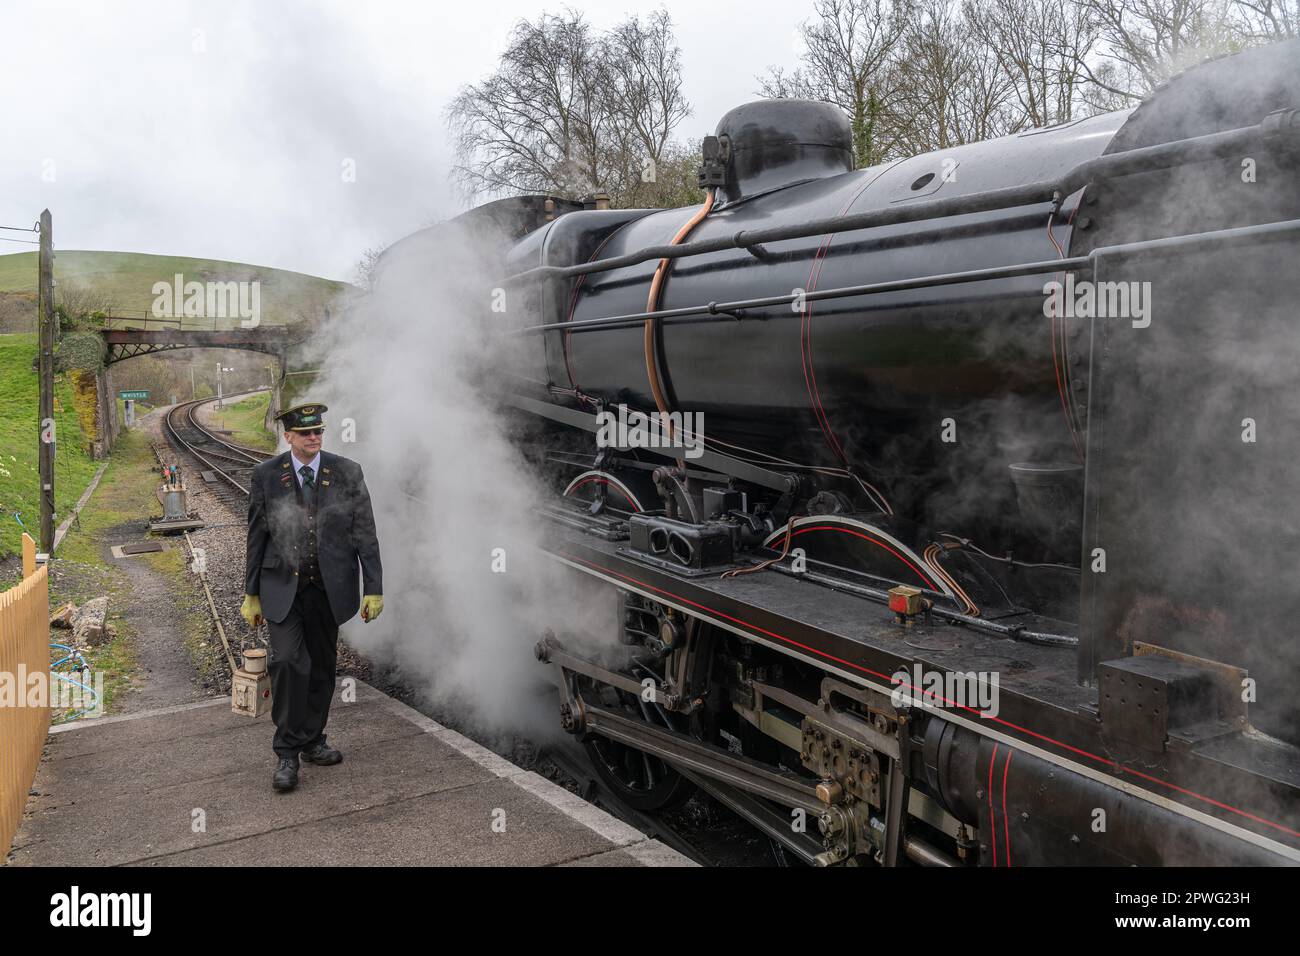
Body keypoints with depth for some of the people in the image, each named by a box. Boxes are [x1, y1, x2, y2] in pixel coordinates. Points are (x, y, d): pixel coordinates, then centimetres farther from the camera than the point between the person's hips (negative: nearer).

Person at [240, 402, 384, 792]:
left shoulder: (348, 473, -2)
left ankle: (312, 740, 29)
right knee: (288, 661, -16)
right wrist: (252, 594, 5)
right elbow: (257, 537, 4)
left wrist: (373, 588, -5)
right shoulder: (266, 475, -2)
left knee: (322, 666, 11)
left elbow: (365, 535, -1)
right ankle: (287, 752, -2)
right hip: (283, 588, -1)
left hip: (329, 588, 2)